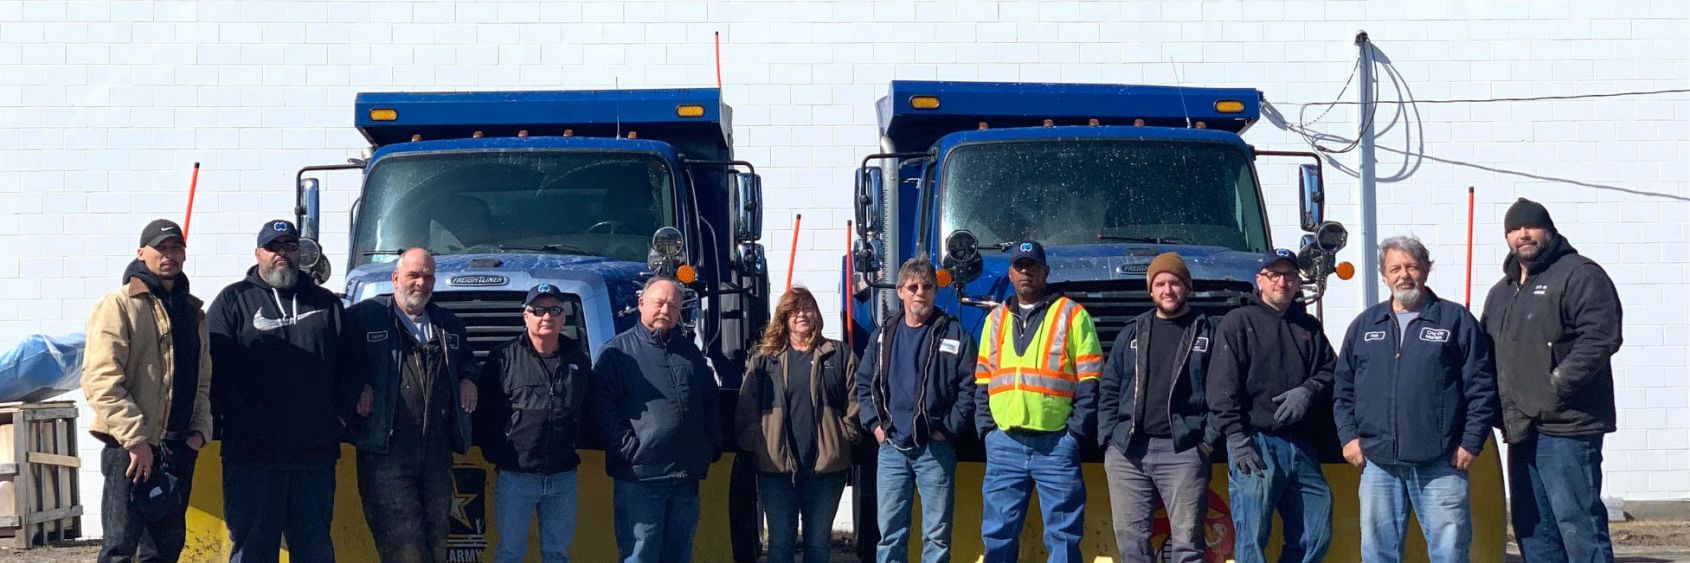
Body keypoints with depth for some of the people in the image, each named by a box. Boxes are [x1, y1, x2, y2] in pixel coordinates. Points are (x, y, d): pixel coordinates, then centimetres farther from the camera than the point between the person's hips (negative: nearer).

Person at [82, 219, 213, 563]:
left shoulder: (193, 312, 17)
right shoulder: (118, 306, -6)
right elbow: (101, 380, -15)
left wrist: (200, 429, 3)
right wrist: (135, 438, -20)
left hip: (180, 449, 7)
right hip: (130, 447, -7)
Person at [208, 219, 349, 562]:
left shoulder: (325, 303, 16)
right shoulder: (234, 301, 6)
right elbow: (216, 368, -2)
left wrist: (340, 416, 2)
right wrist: (235, 422, -10)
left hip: (316, 453, 3)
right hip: (251, 455, -3)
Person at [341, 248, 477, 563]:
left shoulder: (449, 324, 19)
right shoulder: (365, 317, 1)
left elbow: (466, 358, 34)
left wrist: (467, 379, 13)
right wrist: (357, 387, -13)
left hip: (437, 454, 6)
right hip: (387, 452, -6)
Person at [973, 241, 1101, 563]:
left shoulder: (1072, 315, 3)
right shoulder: (996, 319, 17)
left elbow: (1089, 382, -1)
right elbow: (982, 382, 19)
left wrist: (1076, 430, -9)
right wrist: (986, 427, 6)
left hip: (1056, 443, -4)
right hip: (1004, 443, 4)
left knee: (1063, 536, -1)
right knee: (998, 534, 4)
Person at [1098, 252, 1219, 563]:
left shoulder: (1207, 332, 7)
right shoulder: (1132, 333, 17)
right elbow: (1109, 390, 16)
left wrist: (1209, 439, -8)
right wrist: (1108, 437, 4)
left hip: (1183, 451, -4)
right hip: (1127, 451, 4)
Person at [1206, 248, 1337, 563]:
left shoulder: (1309, 327, 20)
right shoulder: (1239, 322, 3)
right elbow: (1222, 387, -5)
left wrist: (1308, 391, -5)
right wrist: (1237, 439, -15)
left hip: (1302, 448, 6)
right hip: (1258, 444, -6)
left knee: (1316, 537, 7)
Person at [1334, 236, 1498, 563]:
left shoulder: (1456, 320, 4)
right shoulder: (1365, 326, 14)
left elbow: (1481, 387, 1)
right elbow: (1343, 388, 16)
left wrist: (1471, 443, -5)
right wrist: (1348, 435, 5)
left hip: (1440, 463, -3)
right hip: (1378, 462, 3)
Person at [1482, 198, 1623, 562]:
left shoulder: (1579, 275, -5)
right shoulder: (1501, 292, 21)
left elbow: (1600, 337, -17)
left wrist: (1557, 388, -19)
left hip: (1565, 425, -9)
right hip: (1521, 429, 9)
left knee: (1578, 522, -10)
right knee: (1531, 526, 11)